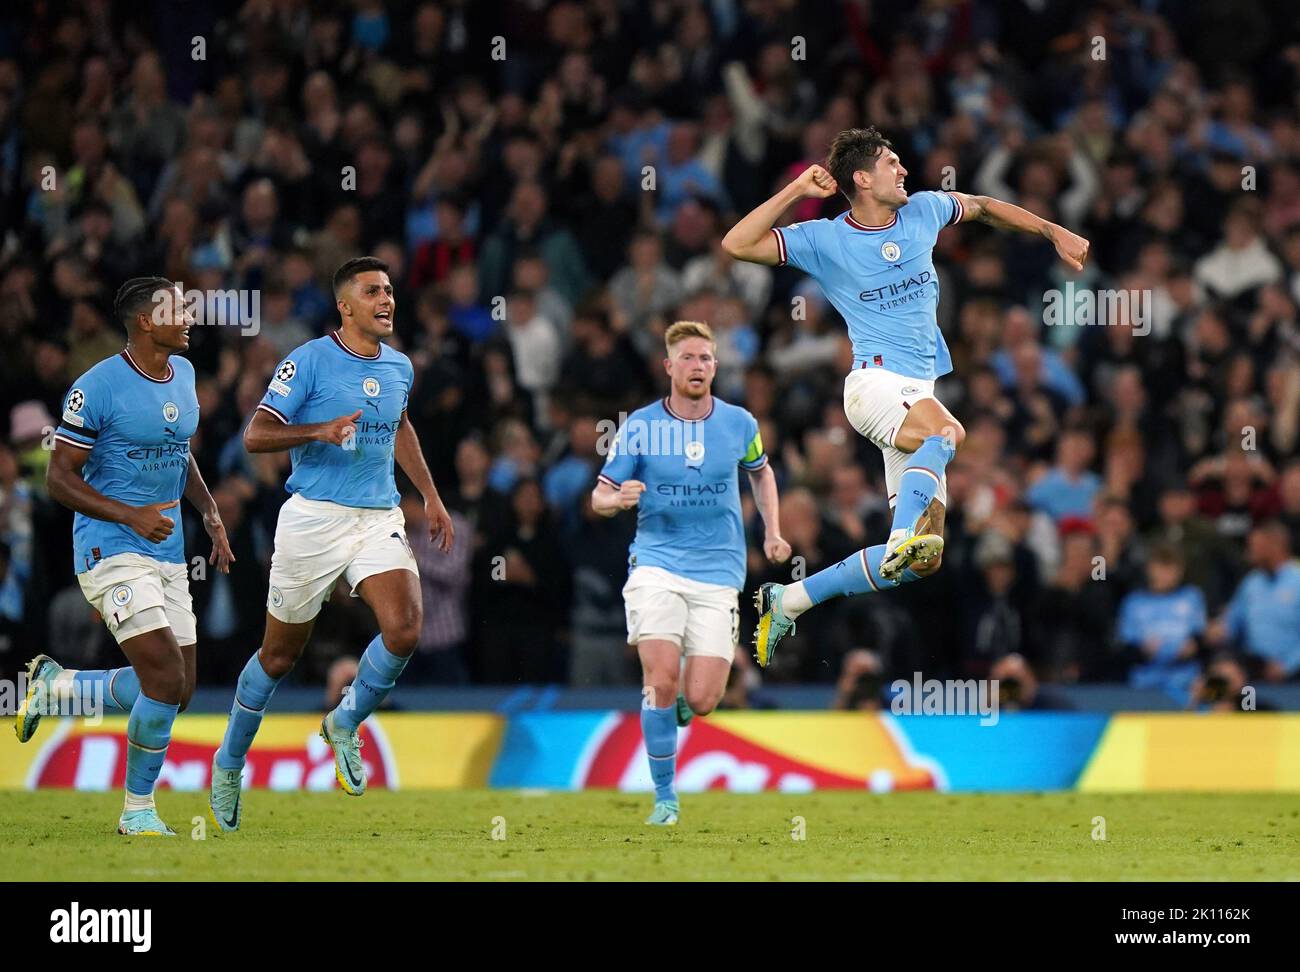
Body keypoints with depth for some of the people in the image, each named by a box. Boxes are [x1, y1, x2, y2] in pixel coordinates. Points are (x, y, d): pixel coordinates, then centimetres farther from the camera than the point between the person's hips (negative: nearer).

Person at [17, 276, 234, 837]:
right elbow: (59, 478, -13)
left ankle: (55, 686, 27)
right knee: (166, 681, -16)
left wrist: (211, 514, 13)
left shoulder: (183, 374, 9)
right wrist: (132, 516, -24)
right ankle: (138, 811, 3)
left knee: (178, 690, 6)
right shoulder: (97, 388, -15)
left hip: (167, 554, 8)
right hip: (112, 552, -8)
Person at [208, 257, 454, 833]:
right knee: (280, 655, 6)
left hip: (380, 520, 4)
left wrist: (430, 495, 29)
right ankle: (229, 763, 26)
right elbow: (255, 436, -11)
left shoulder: (399, 368, 10)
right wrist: (321, 431, -24)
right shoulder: (308, 361, -8)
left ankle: (346, 724, 8)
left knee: (404, 632, -19)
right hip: (314, 520, -4)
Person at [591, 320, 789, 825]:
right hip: (656, 564, -1)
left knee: (701, 702, -8)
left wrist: (772, 533, 15)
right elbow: (599, 496, 2)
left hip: (719, 573, 1)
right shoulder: (640, 426, -2)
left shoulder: (739, 422, 4)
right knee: (660, 682, -17)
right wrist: (618, 498, -21)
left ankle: (680, 693, 30)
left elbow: (761, 471, 25)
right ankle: (665, 796, -2)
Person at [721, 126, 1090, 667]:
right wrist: (795, 192, -14)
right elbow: (737, 245, -9)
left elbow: (983, 208, 31)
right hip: (875, 380, -6)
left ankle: (787, 602, 7)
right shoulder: (826, 240, -2)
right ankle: (902, 534, -52)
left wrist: (1054, 233, 29)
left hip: (920, 394, 6)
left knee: (922, 559, -2)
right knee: (947, 430, -39)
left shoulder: (923, 212, 12)